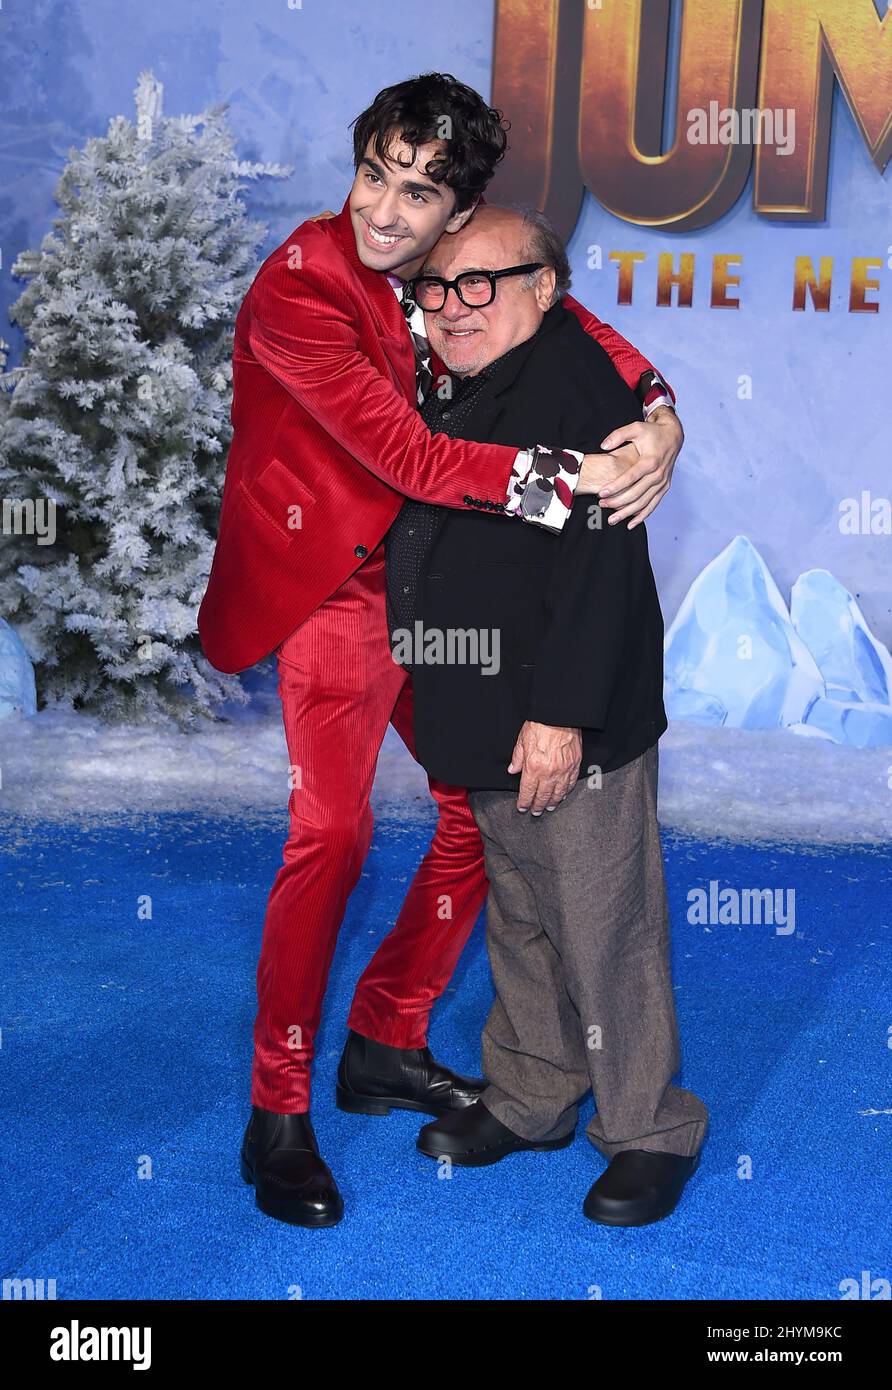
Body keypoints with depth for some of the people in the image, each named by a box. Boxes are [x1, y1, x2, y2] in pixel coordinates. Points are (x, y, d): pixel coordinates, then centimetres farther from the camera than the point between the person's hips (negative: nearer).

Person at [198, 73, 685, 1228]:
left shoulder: (451, 268, 2)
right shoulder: (302, 283, -19)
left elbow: (560, 315, 9)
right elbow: (411, 456, -24)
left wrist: (657, 413, -12)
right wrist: (574, 481, -28)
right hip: (333, 581, -8)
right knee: (332, 829, -20)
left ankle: (385, 1044, 26)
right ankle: (277, 1117, -4)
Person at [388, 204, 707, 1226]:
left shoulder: (574, 387, -16)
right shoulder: (458, 397, 13)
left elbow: (599, 567, -23)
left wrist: (561, 714, -26)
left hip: (572, 730, -9)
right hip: (490, 727, 9)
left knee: (604, 931, 0)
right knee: (519, 921, 20)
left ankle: (650, 1131, 16)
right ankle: (531, 1098, 36)